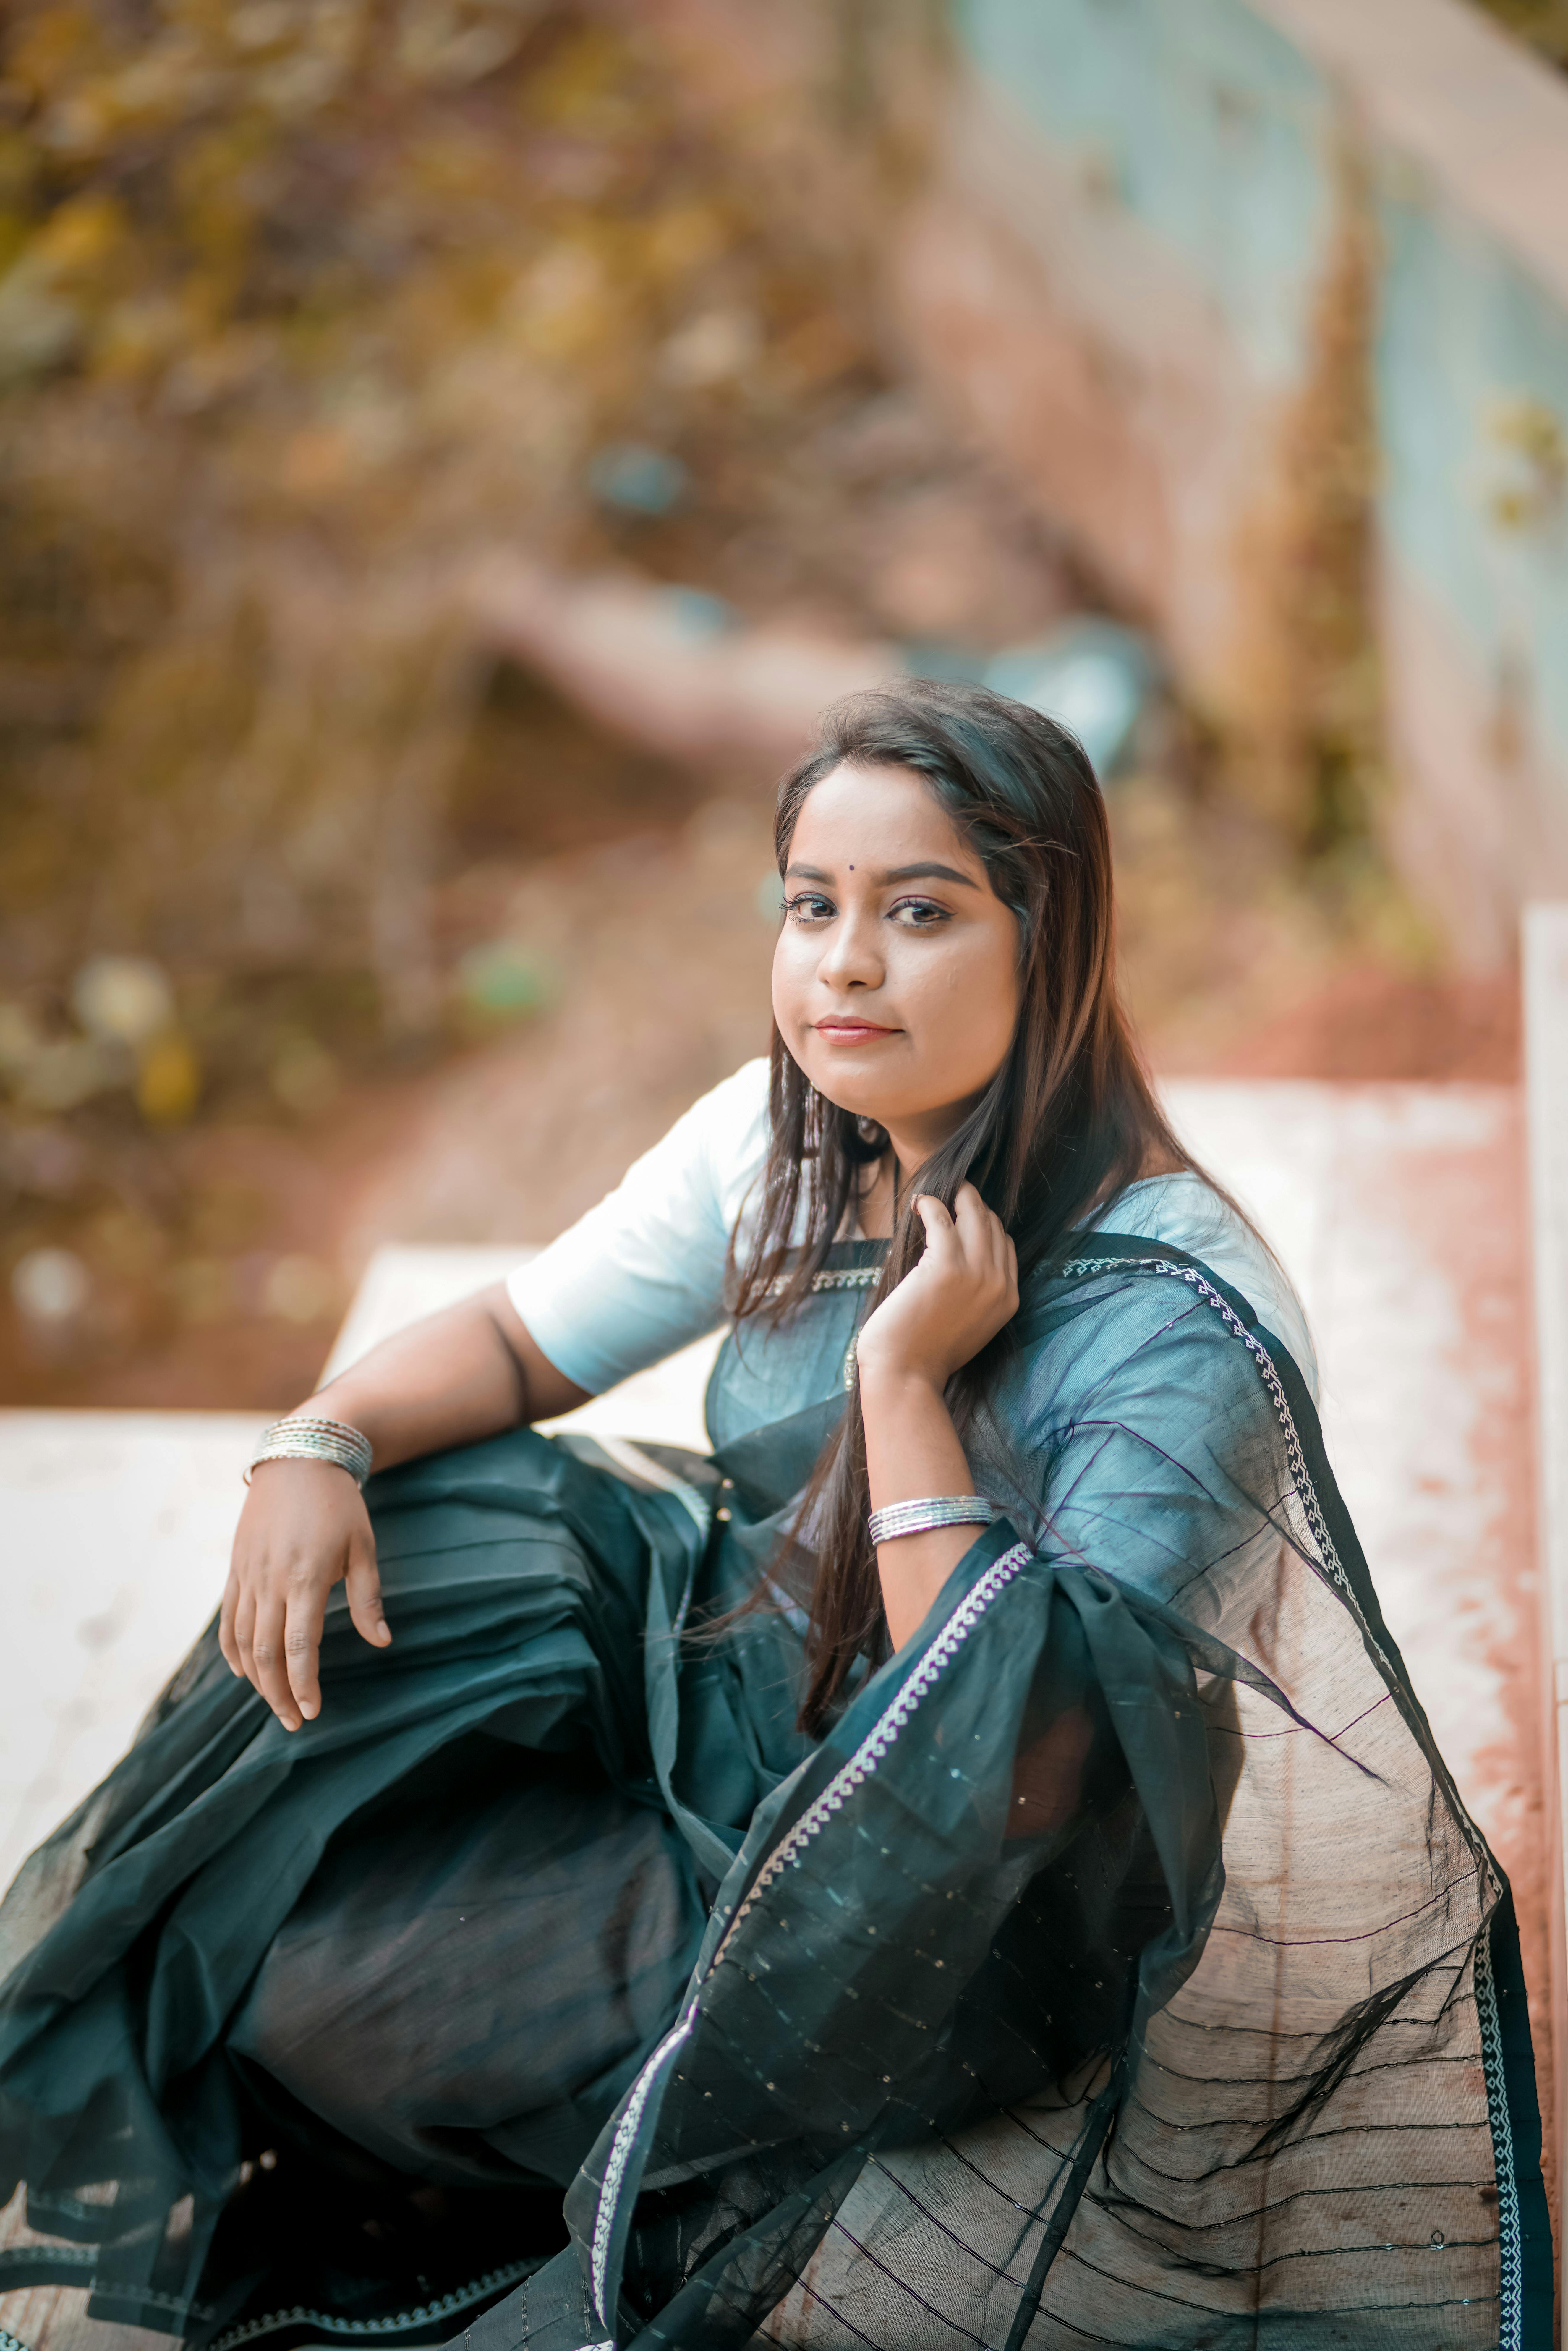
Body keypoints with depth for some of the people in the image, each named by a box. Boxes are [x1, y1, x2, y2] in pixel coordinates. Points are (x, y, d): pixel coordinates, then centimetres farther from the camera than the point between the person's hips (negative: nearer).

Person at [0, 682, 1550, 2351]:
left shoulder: (1173, 1320, -29)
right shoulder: (790, 1143, -8)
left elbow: (1006, 1750, -32)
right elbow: (521, 1342, 4)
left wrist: (905, 1377, -36)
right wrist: (318, 1446, -15)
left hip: (947, 1915, -7)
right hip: (741, 1679, 7)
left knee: (331, 1983, -13)